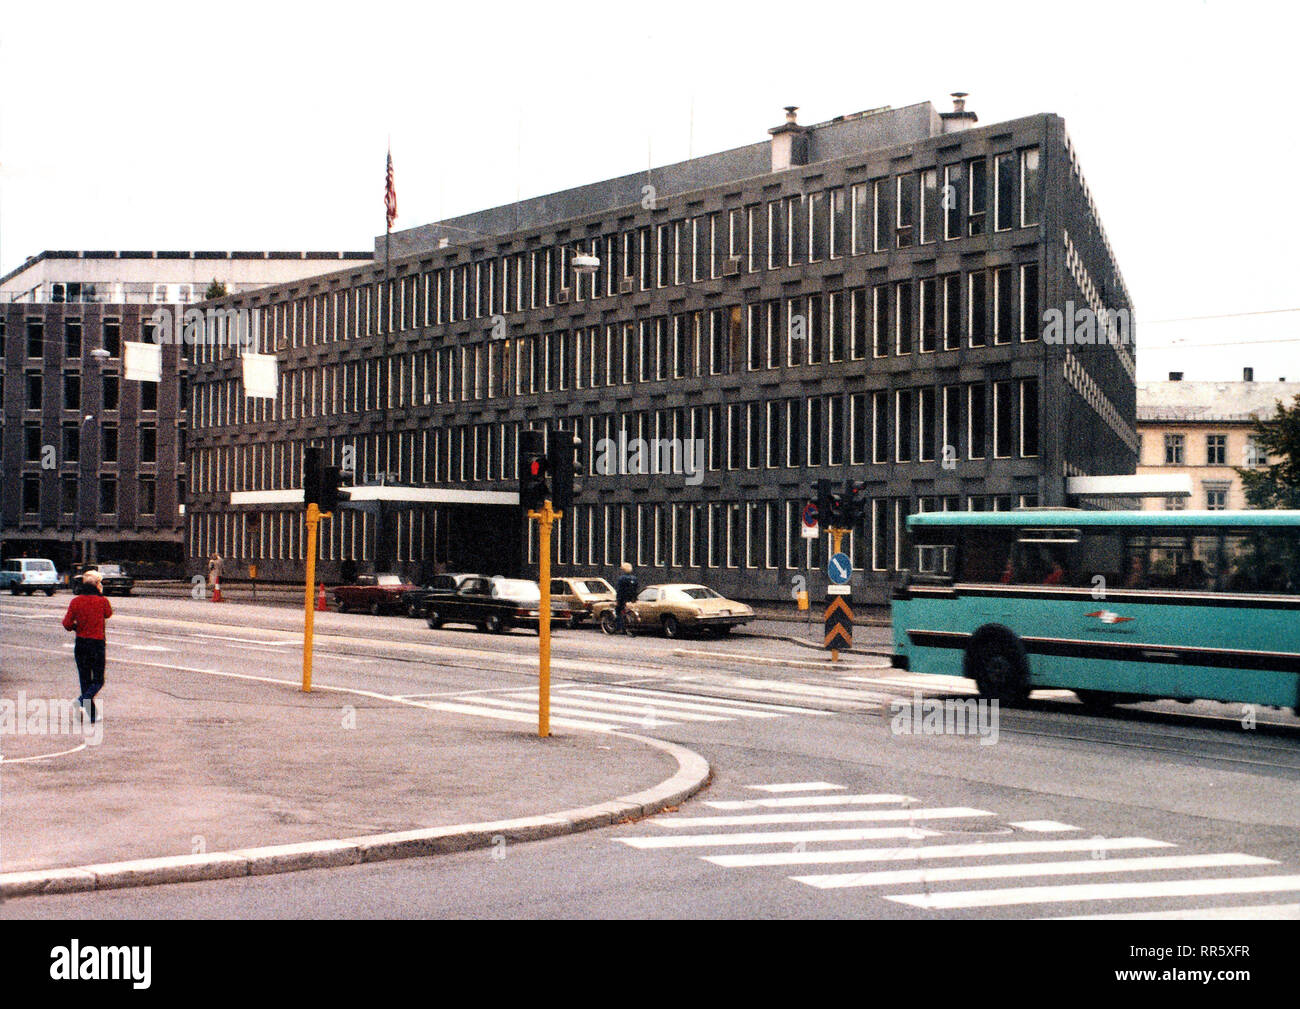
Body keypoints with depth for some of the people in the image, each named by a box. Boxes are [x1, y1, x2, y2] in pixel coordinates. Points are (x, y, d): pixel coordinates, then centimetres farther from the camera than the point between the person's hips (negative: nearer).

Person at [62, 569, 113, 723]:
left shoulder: (76, 601, -2)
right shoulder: (102, 601, -10)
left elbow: (66, 624, -5)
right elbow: (108, 614, 12)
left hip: (80, 644, 3)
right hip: (97, 645, -3)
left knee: (85, 680, 12)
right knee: (98, 680, 7)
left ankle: (92, 715, 13)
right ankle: (84, 699, -20)